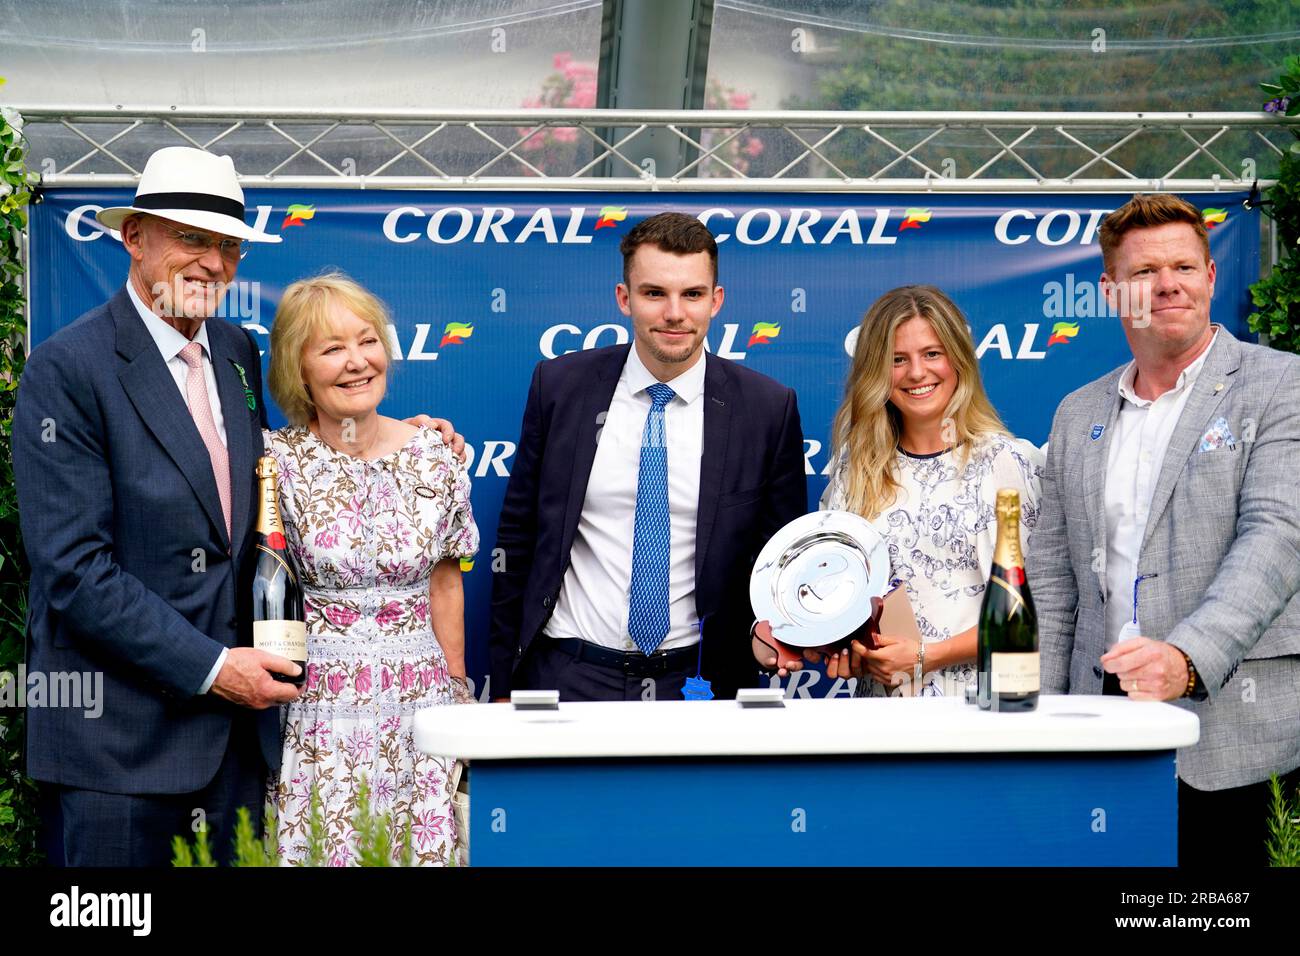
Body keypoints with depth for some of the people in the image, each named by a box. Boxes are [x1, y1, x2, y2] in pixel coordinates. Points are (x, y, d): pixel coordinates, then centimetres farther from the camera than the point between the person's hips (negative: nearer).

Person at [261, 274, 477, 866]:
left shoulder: (433, 456, 2)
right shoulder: (274, 460, -5)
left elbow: (444, 584, 11)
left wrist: (457, 689, 13)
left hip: (418, 699, 2)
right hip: (316, 703, -2)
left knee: (424, 844, 2)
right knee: (317, 846, -1)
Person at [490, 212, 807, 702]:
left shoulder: (768, 407, -5)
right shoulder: (559, 385, -2)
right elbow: (518, 534, 3)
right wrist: (504, 681, 3)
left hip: (698, 678, 0)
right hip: (568, 675, 0)